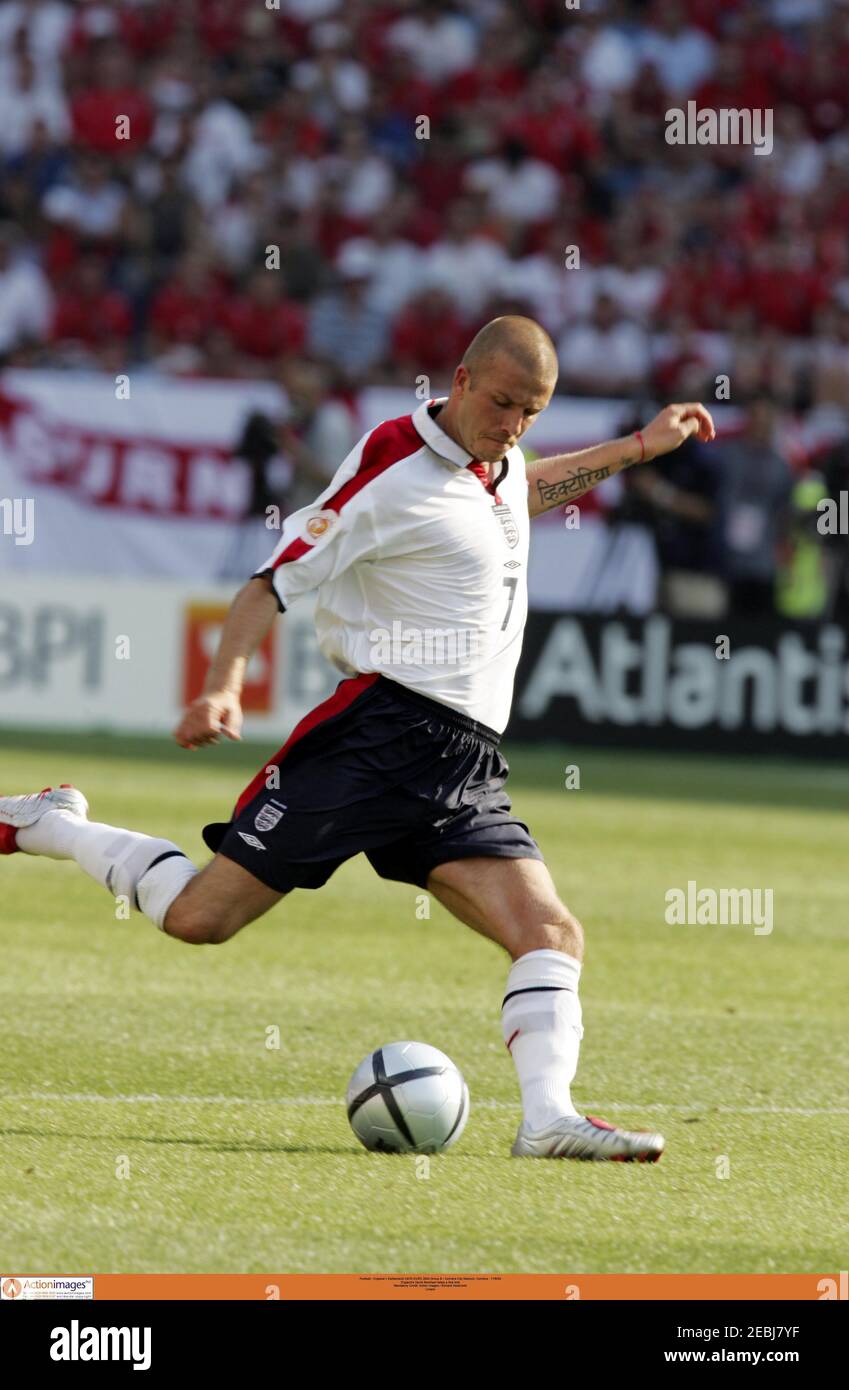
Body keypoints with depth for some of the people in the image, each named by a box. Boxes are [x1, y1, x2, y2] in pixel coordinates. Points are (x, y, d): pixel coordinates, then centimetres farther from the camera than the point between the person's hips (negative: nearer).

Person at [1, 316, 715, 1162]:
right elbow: (275, 581, -8)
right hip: (378, 733, -7)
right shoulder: (392, 473, -9)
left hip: (468, 768, 7)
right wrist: (223, 686, -21)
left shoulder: (498, 462, 16)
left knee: (552, 935, -13)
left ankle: (548, 1117, -23)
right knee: (200, 917, -9)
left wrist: (638, 448, 40)